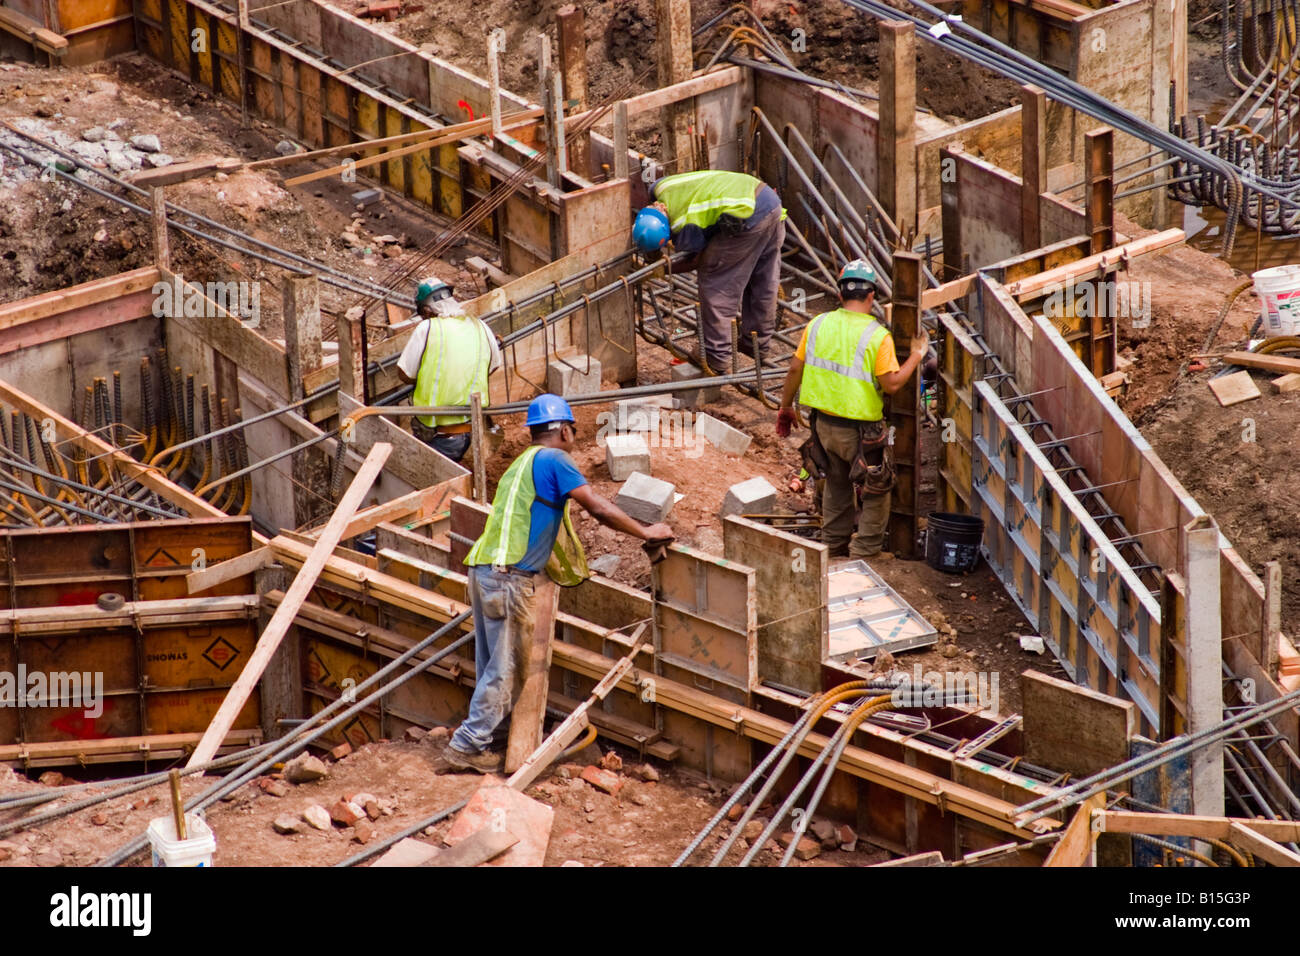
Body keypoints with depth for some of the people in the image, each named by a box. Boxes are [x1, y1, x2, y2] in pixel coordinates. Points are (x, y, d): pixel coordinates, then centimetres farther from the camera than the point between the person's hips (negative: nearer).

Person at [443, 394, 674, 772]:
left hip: (484, 568, 9)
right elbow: (598, 508, -7)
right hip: (509, 575, -9)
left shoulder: (522, 463, 24)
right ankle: (468, 745, -4)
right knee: (505, 666, -4)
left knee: (492, 665, 14)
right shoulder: (553, 459, -5)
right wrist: (646, 532, 3)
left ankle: (476, 740, 17)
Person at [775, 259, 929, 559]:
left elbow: (795, 369, 3)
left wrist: (785, 407, 16)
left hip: (824, 423, 5)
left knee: (837, 483, 25)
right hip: (860, 430, -5)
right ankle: (864, 552, 13)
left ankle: (834, 544, 35)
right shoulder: (876, 336, -17)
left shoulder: (819, 325, -2)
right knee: (876, 490, 12)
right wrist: (917, 355, -5)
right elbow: (891, 384, -19)